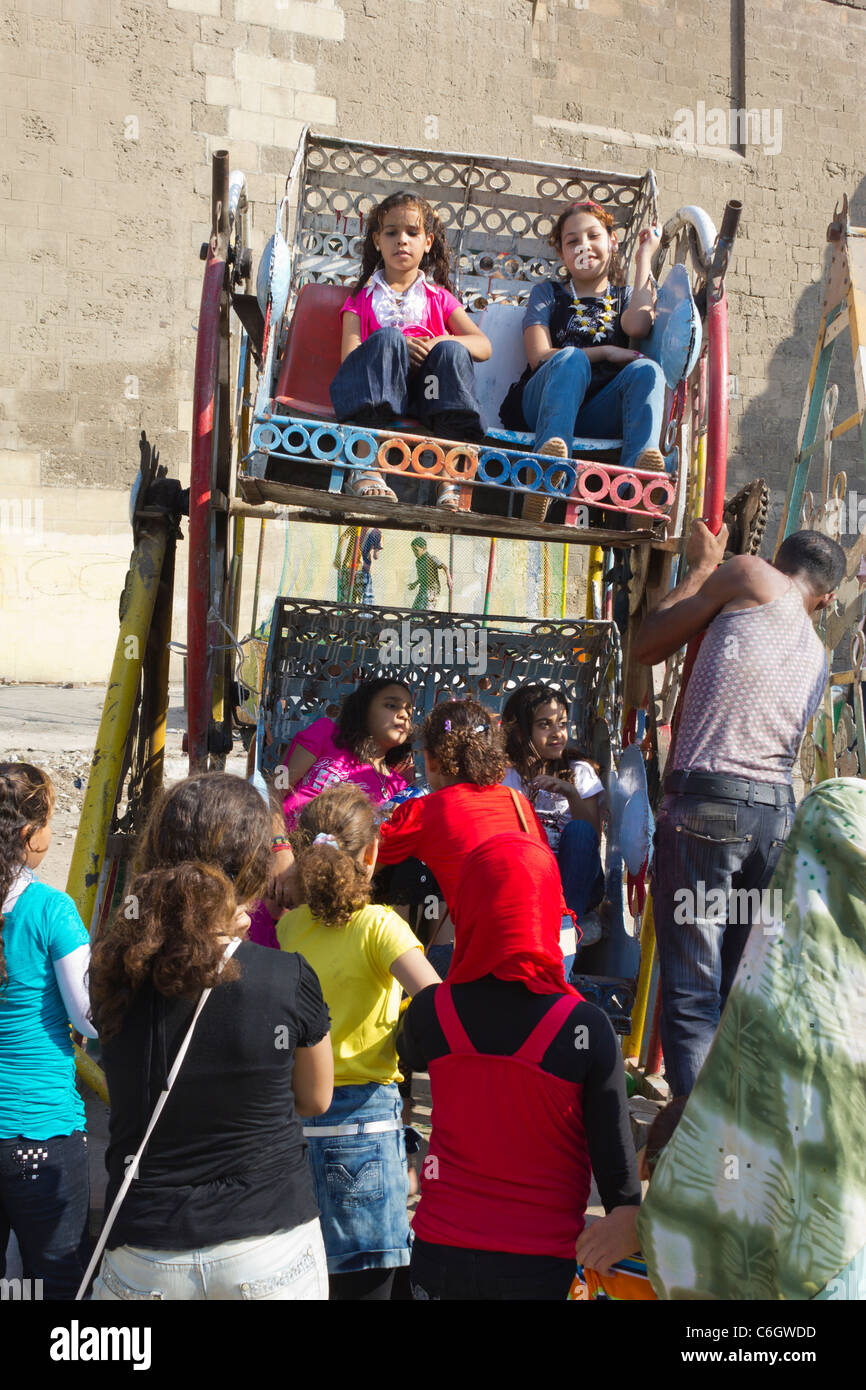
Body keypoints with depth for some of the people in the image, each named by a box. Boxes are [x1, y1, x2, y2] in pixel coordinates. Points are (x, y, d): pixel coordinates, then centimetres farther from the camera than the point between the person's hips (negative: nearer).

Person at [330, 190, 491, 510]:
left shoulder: (438, 297, 26)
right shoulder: (363, 297, 24)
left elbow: (484, 346, 10)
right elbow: (349, 354, 4)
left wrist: (441, 342, -10)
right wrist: (397, 347, -14)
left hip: (426, 388, 1)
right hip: (373, 387, -1)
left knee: (451, 351, -29)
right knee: (388, 336, -30)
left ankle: (451, 477, -40)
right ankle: (366, 465, -45)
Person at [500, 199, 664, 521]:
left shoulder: (626, 297, 27)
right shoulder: (548, 293, 23)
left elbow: (637, 326, -1)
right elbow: (539, 357, 4)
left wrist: (644, 257, 10)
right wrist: (604, 352, -2)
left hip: (601, 412, 2)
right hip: (542, 404, -1)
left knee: (646, 369, -27)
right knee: (571, 358, -32)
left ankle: (638, 473, -55)